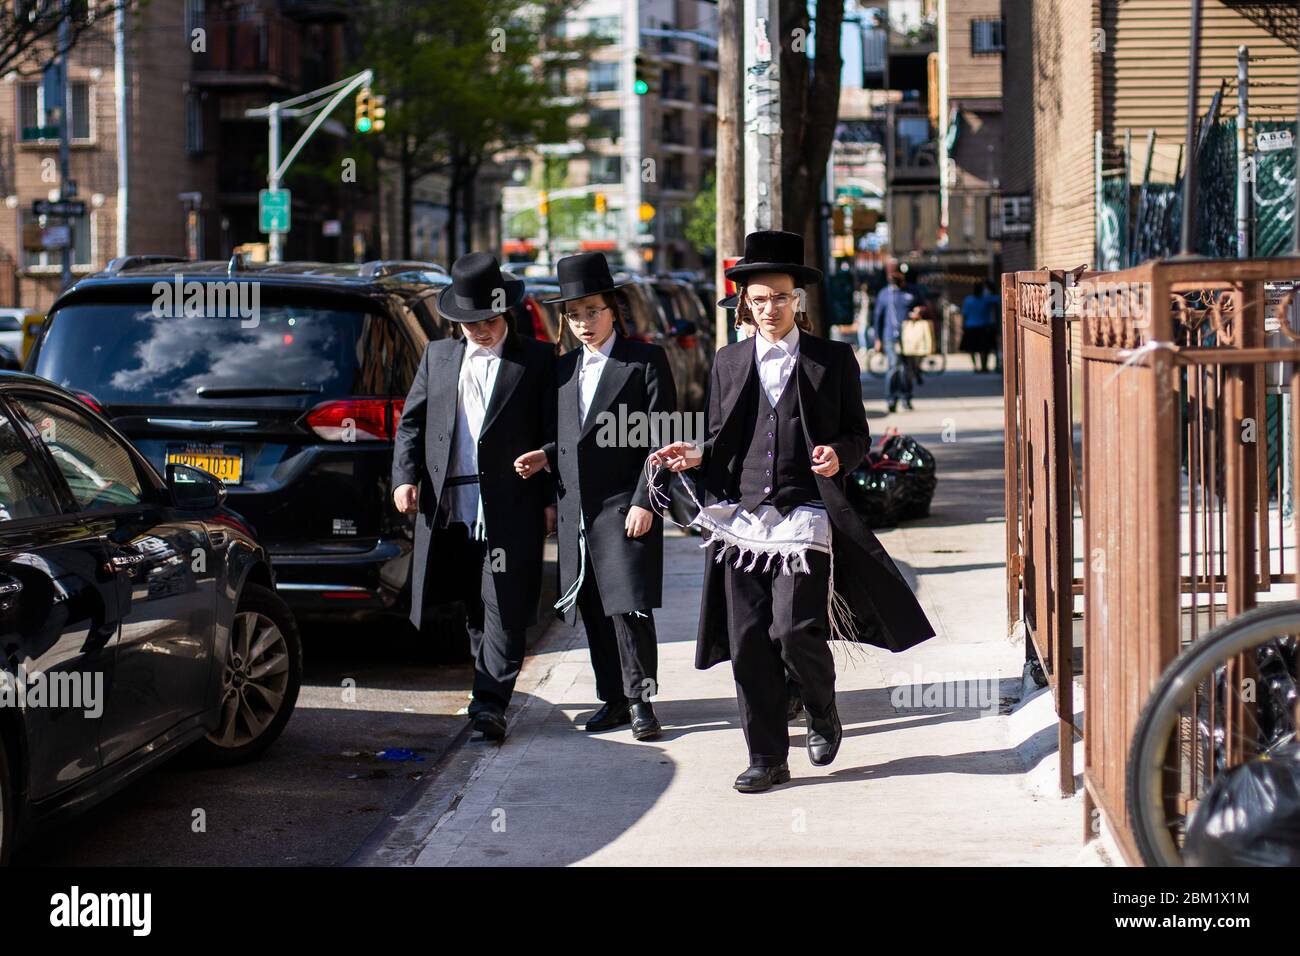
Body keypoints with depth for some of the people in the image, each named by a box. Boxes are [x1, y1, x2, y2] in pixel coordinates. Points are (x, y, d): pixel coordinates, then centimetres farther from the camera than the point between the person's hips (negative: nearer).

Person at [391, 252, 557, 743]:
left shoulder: (537, 359, 3)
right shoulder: (438, 356, 14)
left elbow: (552, 434, 1)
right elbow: (411, 422, 15)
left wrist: (550, 499, -5)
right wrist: (404, 476, 0)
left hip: (511, 508, -4)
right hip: (448, 506, 4)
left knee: (504, 608, -7)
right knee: (474, 609, 12)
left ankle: (490, 703, -9)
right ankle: (490, 688, 26)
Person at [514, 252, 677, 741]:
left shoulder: (646, 360, -2)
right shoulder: (564, 367, 16)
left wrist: (645, 500, -13)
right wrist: (546, 457, 2)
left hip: (625, 506, -6)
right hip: (576, 509, 6)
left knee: (628, 607, -9)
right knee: (594, 610, 8)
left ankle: (640, 699, 1)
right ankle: (613, 699, 16)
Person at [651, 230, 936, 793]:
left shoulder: (832, 360, 5)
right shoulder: (729, 362, 13)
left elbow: (858, 434, 7)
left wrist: (838, 456, -14)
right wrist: (696, 456, -2)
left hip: (806, 514, -3)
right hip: (742, 515, 3)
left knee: (795, 629, -15)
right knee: (748, 641, 1)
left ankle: (823, 715, 16)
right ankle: (767, 758, 11)